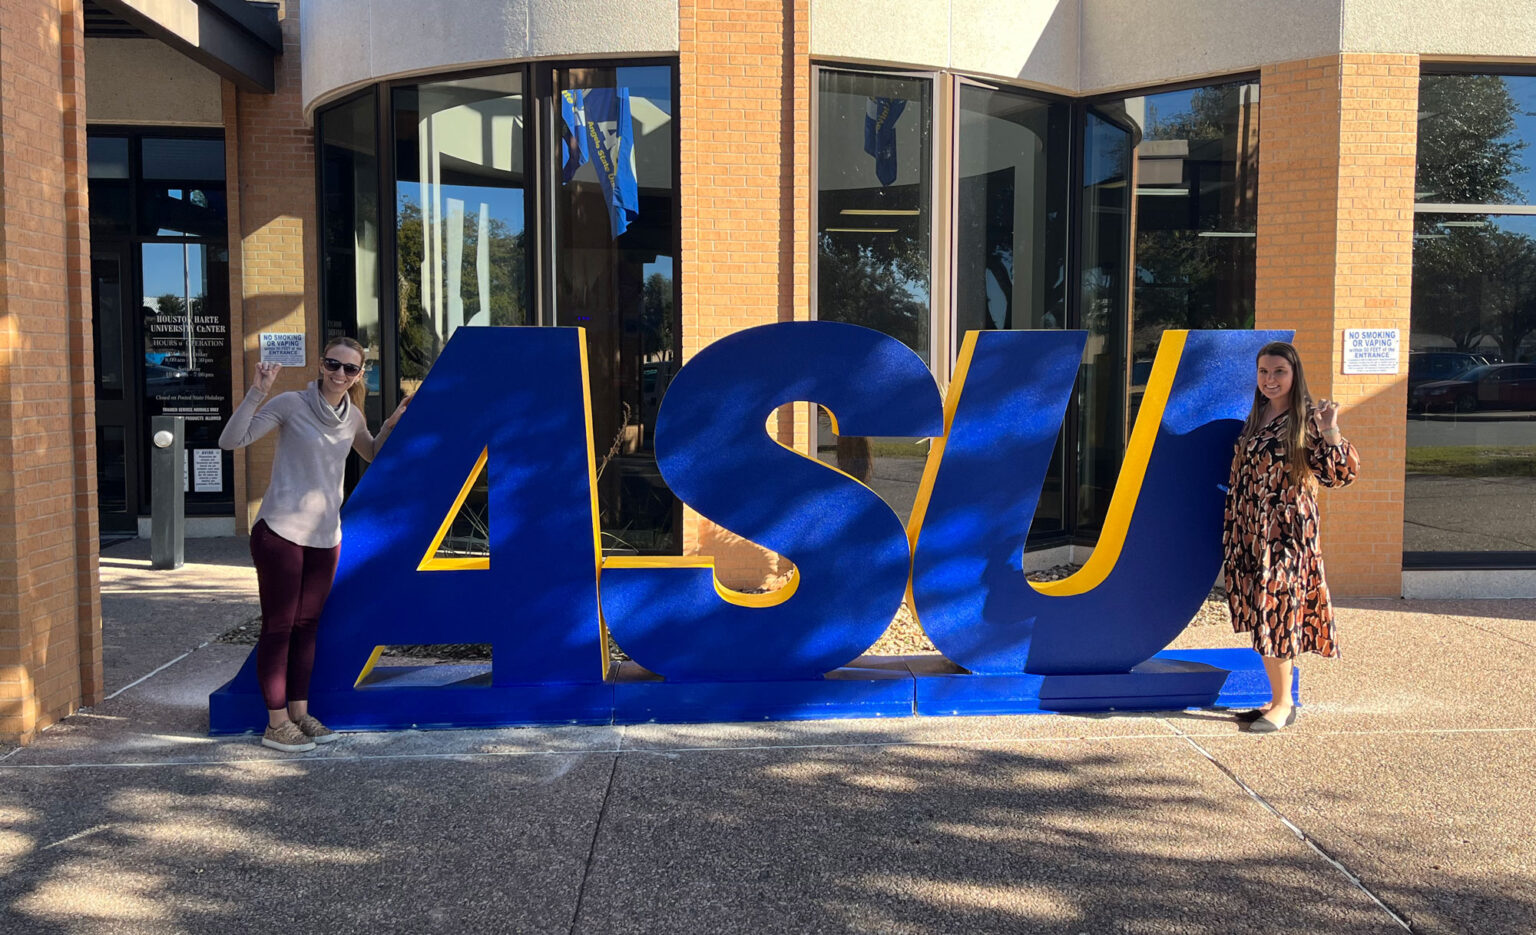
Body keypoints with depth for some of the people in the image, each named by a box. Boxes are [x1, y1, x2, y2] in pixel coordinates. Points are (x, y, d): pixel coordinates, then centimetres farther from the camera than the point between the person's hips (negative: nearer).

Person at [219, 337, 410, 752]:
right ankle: (276, 725, 7)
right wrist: (256, 393, -24)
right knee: (278, 626, 0)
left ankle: (299, 714, 23)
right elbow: (231, 441, -14)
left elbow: (373, 455, 28)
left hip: (324, 536, 6)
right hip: (280, 531, -6)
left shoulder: (352, 417, 8)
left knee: (307, 625, 13)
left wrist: (392, 425, 10)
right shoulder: (291, 405, -8)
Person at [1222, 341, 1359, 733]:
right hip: (1250, 531, 7)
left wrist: (1330, 431, -24)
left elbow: (1339, 474, -12)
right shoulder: (1256, 417, 12)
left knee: (1276, 616, -4)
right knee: (1261, 618, 9)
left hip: (1286, 532, -6)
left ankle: (1283, 705, 7)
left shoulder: (1307, 418, -8)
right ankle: (1276, 698, 20)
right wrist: (1232, 536, 19)